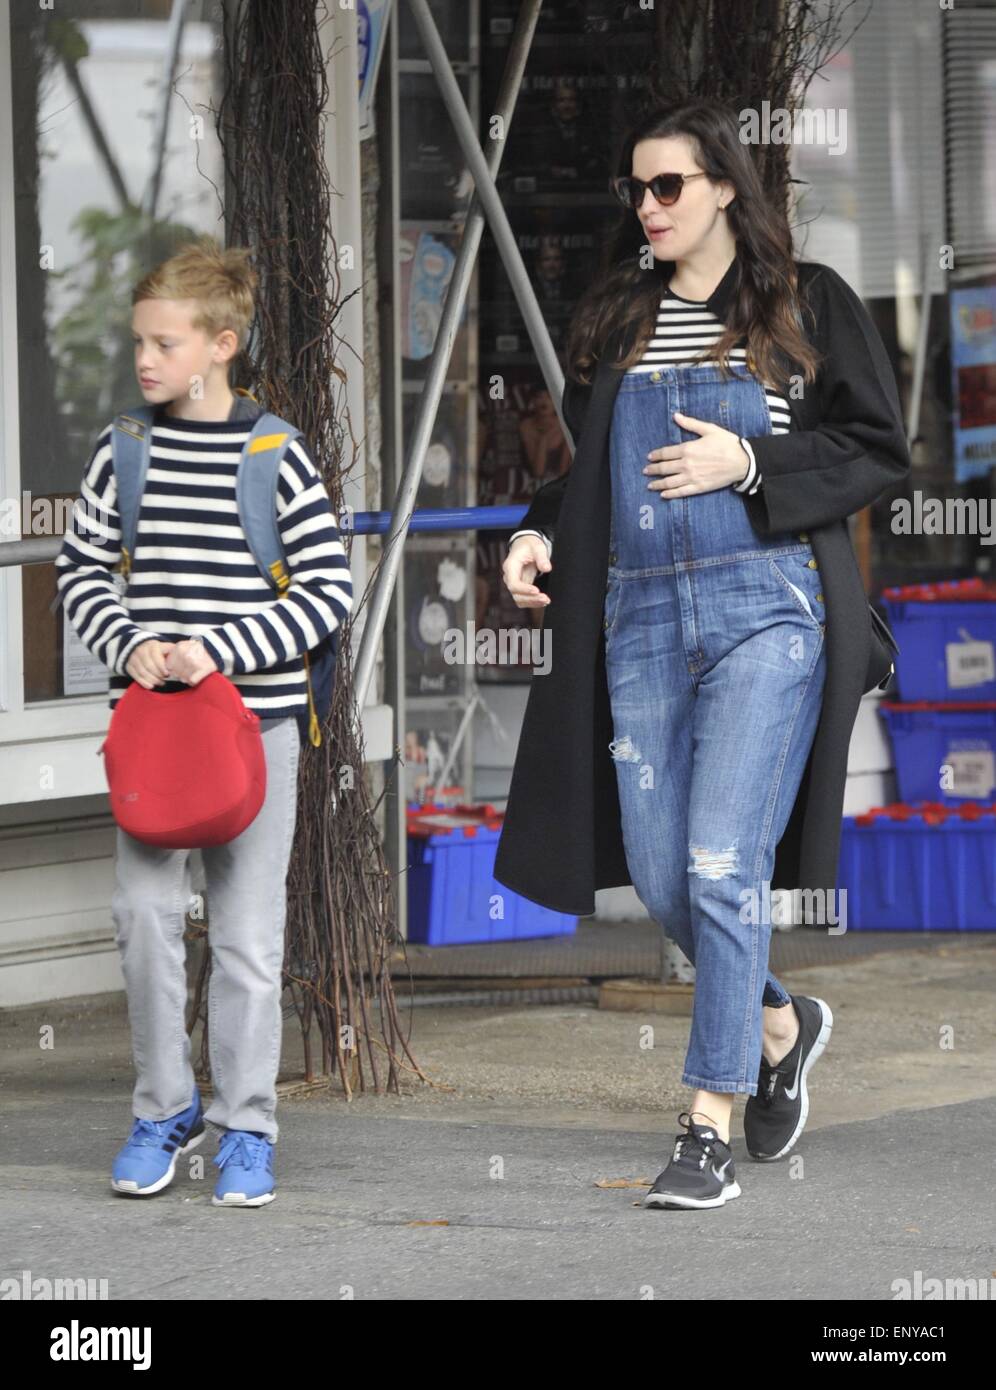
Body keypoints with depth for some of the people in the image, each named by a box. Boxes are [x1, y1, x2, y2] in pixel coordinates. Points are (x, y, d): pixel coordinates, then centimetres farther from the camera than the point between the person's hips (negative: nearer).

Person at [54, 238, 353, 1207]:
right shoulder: (124, 453, 3)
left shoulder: (274, 457, -5)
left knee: (247, 928, 0)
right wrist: (128, 645, -8)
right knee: (143, 909, -2)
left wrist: (216, 650, -15)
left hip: (256, 716, -2)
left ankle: (245, 1125, 11)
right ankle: (163, 1108, 14)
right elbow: (79, 569, 10)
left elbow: (329, 589, -7)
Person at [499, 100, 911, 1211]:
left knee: (722, 866, -13)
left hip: (765, 608, -5)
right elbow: (581, 465, 23)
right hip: (638, 618, 5)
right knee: (659, 880, 5)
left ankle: (710, 1126, -7)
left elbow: (880, 450, 1)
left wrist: (750, 465, -11)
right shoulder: (613, 321, 15)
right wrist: (540, 535, 4)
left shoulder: (805, 304, 3)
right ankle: (780, 1026, 32)